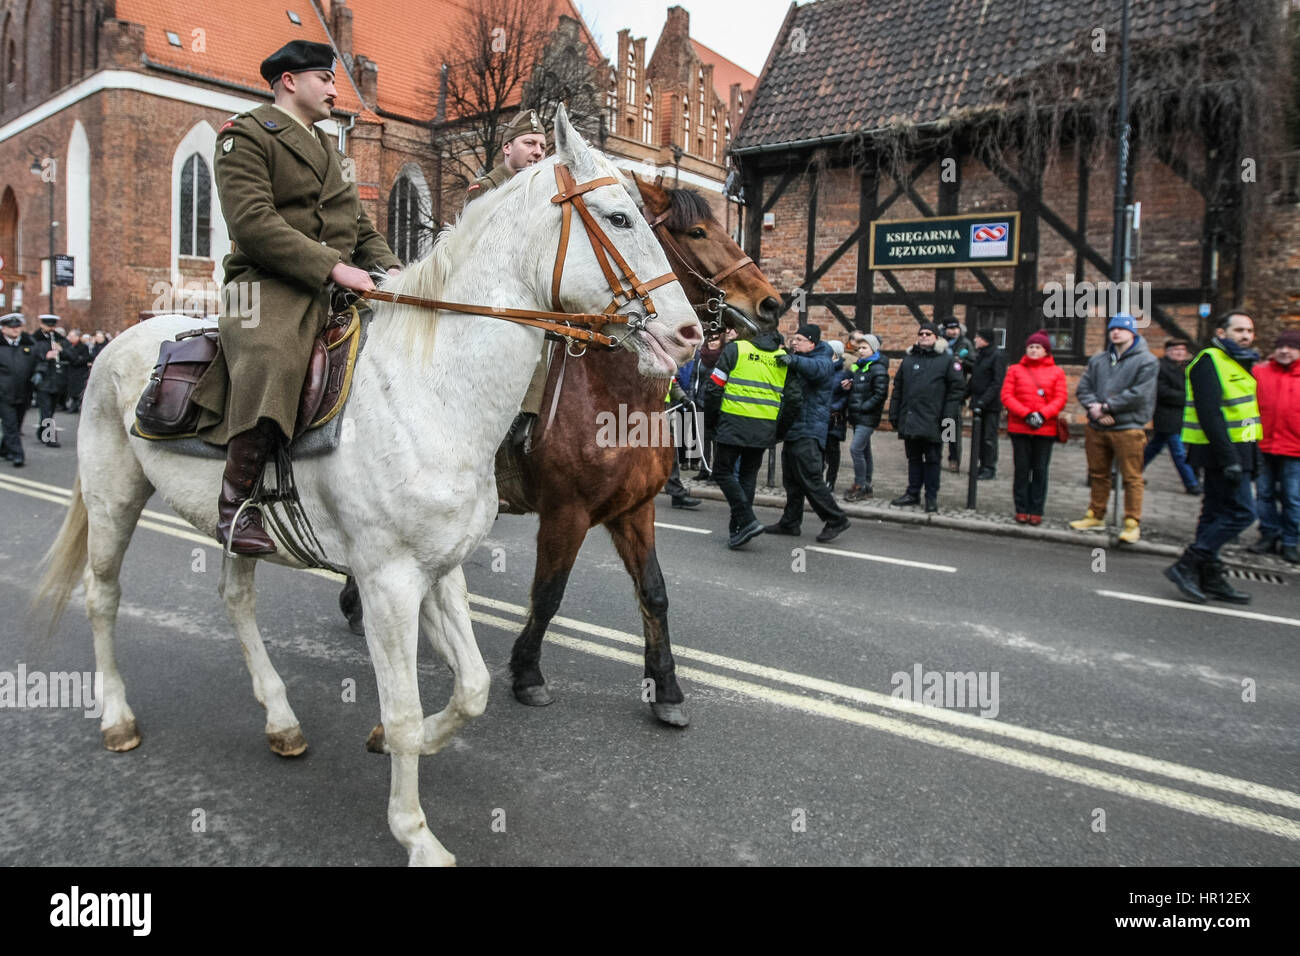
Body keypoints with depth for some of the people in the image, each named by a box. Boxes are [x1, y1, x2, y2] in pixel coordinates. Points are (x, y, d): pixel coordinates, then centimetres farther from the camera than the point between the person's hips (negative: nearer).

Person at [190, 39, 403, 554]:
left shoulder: (326, 149, 29)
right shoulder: (245, 134, 4)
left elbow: (361, 228, 26)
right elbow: (252, 222, -13)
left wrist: (394, 272, 4)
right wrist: (333, 266, -22)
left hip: (338, 286, 8)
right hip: (271, 283, -8)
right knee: (270, 361, -37)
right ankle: (235, 506, -27)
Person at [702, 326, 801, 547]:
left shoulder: (735, 349, 1)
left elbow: (714, 387, -3)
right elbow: (794, 399, 9)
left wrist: (709, 421, 7)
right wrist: (779, 431, 18)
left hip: (733, 422, -4)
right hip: (764, 428, 4)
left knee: (723, 472, 6)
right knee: (748, 475, 15)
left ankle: (747, 520, -7)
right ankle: (738, 529, 16)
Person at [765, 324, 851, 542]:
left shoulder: (823, 362, -9)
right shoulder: (798, 362, 20)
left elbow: (815, 368, -34)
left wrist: (793, 360, -51)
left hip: (808, 432, -10)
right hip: (793, 430, 10)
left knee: (810, 479, -10)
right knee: (792, 481, 14)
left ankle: (836, 520, -1)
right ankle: (790, 522, 23)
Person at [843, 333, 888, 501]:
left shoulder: (878, 369, -10)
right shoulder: (857, 366, 16)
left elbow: (880, 394, -16)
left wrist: (863, 407, -16)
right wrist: (847, 386, 2)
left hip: (868, 417, -8)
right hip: (857, 417, 8)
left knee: (856, 449, -15)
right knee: (864, 450, 13)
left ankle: (860, 486, -7)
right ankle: (866, 485, 20)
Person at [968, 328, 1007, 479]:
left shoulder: (998, 356, -10)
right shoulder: (979, 355, 14)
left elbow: (997, 383, -15)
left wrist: (983, 401, -20)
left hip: (991, 404, -7)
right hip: (978, 402, 7)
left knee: (989, 437, -4)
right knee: (978, 436, 9)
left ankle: (990, 468, 2)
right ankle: (983, 465, 17)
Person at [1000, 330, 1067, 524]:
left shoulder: (1056, 372, 7)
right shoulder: (1015, 370, 7)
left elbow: (1061, 398, 0)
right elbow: (1007, 395, -2)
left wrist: (1042, 414, -16)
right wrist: (1026, 414, -14)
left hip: (1045, 428, 0)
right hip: (1019, 428, 0)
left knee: (1040, 471, 4)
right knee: (1022, 469, 4)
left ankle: (1036, 511, 11)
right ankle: (1022, 510, 12)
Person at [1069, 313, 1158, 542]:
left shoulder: (1146, 360, -3)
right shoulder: (1098, 360, 14)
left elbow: (1139, 394, -14)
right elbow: (1083, 388, 8)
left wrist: (1106, 406, -14)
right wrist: (1094, 408, -11)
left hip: (1128, 428, -5)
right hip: (1096, 428, 6)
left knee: (1132, 478, -3)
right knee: (1098, 475, 15)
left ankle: (1133, 523, 5)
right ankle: (1096, 516, 27)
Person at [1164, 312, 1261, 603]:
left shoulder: (1238, 362, 19)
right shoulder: (1209, 361, -13)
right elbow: (1209, 413, -22)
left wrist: (1251, 455, 18)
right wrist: (1229, 458, -27)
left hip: (1235, 449, 10)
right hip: (1220, 449, -10)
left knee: (1216, 514, 11)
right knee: (1241, 512, -12)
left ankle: (1210, 577, 16)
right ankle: (1187, 565, -8)